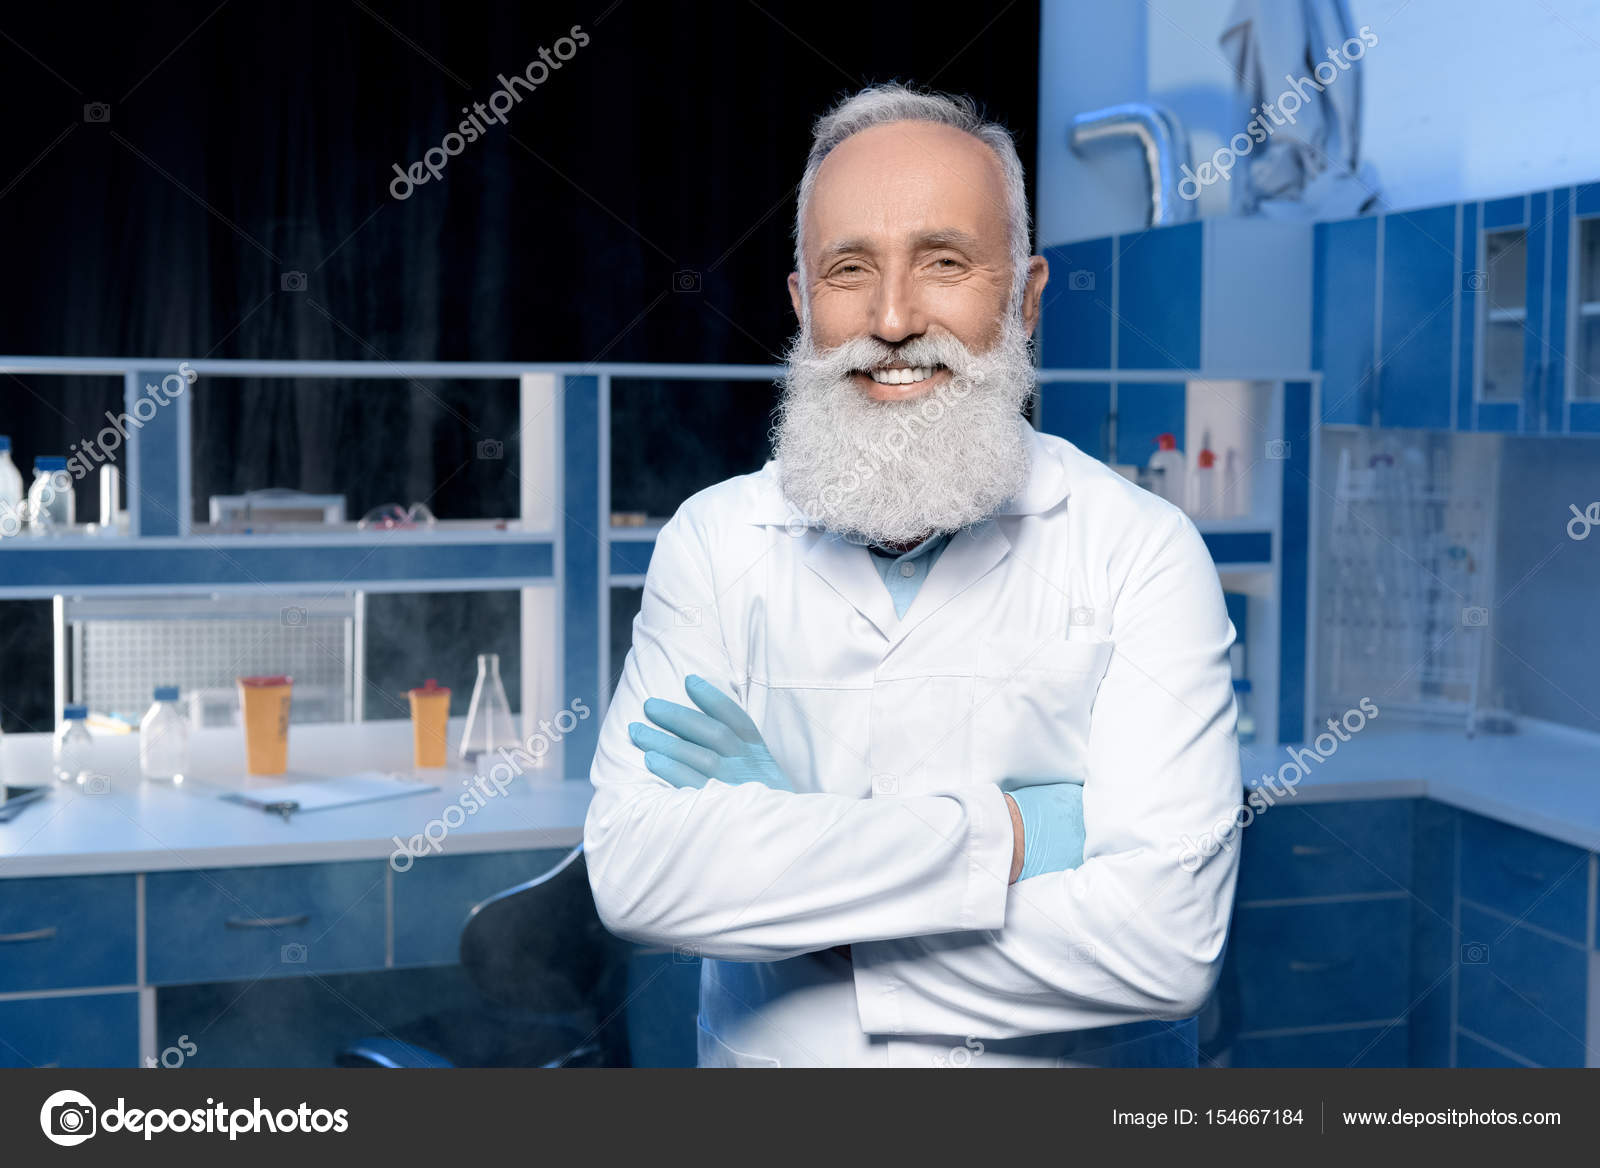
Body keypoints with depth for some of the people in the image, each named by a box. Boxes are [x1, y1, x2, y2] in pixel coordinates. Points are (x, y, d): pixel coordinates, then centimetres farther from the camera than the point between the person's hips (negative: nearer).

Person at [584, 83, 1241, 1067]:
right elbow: (632, 868, -11)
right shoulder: (715, 540, 2)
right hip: (769, 1061, 3)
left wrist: (791, 829, -12)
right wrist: (1012, 834, -16)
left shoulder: (1144, 550, -6)